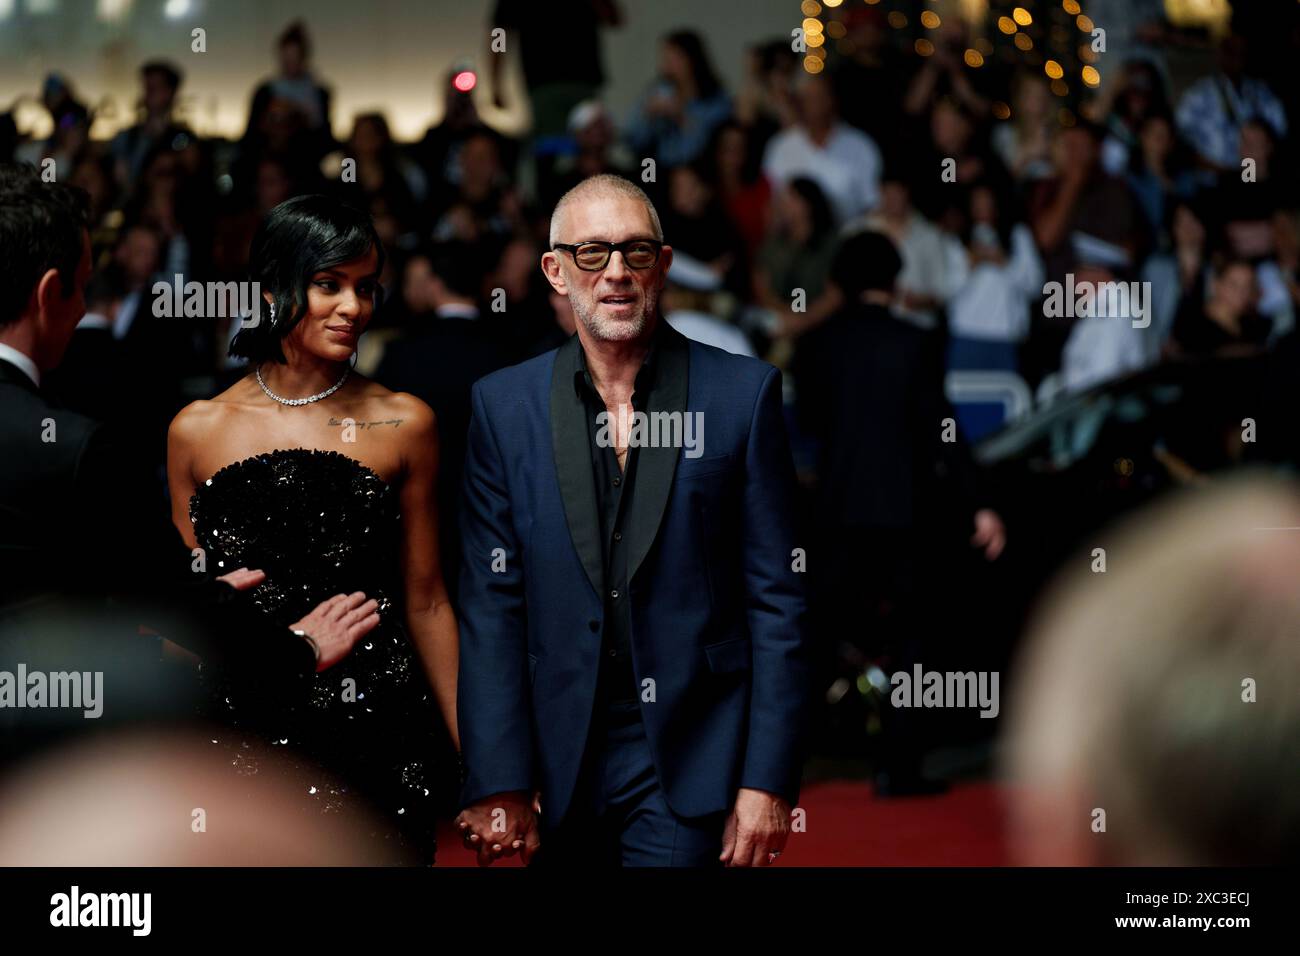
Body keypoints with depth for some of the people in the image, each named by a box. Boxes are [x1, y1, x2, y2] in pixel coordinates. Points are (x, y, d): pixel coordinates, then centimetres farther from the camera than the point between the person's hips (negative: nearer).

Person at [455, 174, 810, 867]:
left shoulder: (743, 394, -1)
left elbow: (776, 600, -2)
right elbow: (491, 603, 2)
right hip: (559, 766, 2)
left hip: (691, 759, -2)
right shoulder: (503, 405, 5)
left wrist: (767, 782, -7)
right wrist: (498, 784, -5)